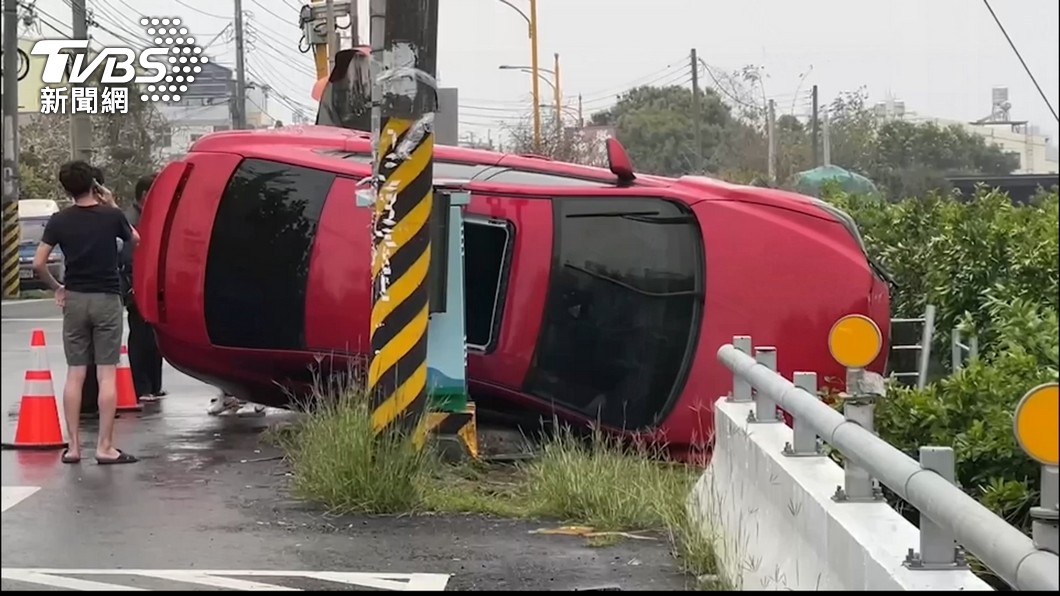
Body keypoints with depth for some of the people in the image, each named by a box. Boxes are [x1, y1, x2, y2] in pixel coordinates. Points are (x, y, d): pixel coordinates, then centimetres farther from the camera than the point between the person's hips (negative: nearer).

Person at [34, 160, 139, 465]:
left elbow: (38, 262, -6)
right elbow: (135, 239, 14)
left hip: (75, 299, 2)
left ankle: (73, 446, 7)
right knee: (107, 375, -2)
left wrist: (56, 287, 9)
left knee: (74, 374, 8)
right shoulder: (111, 216, -6)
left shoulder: (60, 221, -3)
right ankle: (105, 447, -4)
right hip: (106, 300, -2)